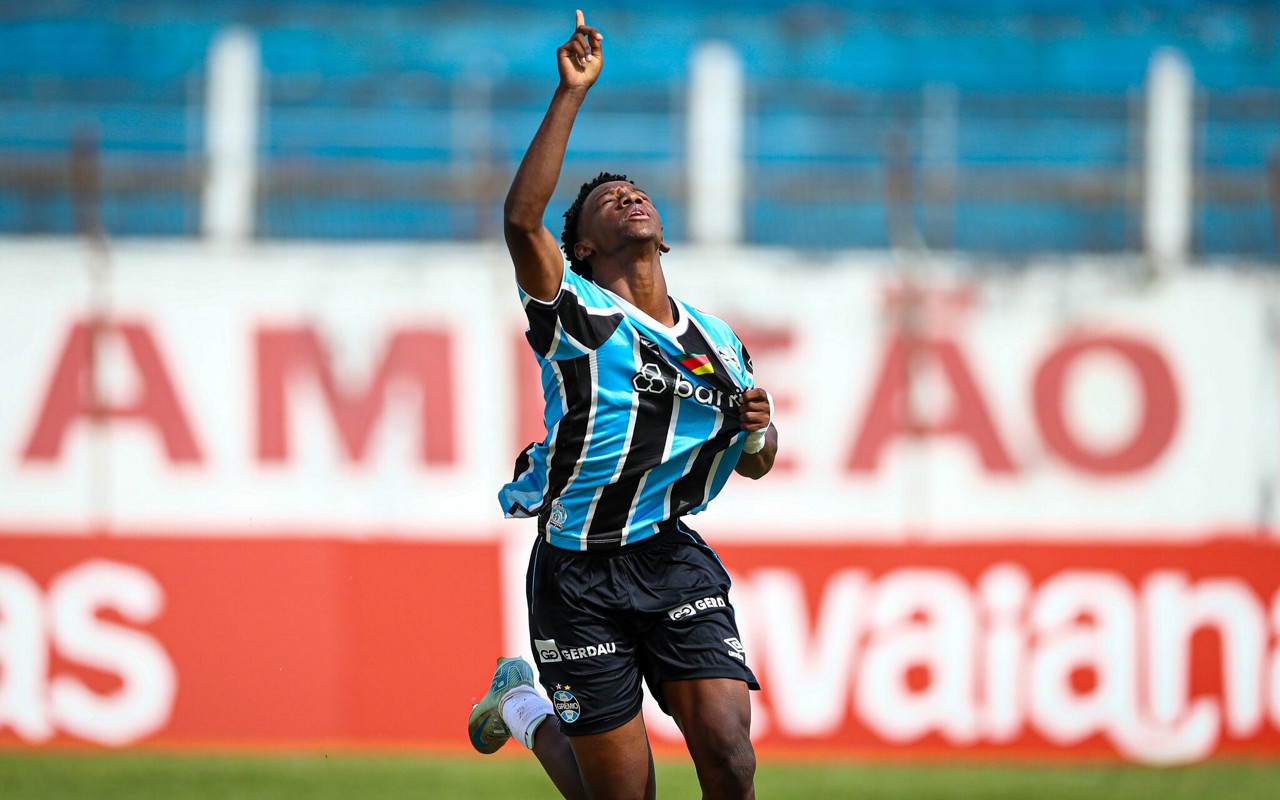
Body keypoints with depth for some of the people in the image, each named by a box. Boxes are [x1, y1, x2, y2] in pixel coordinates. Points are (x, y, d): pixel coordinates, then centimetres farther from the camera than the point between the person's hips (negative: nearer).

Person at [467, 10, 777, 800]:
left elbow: (757, 464, 24)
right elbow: (522, 221, -24)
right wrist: (571, 93, -24)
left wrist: (757, 428, -1)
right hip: (580, 578, -3)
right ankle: (524, 705, 34)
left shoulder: (715, 342, 12)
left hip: (674, 561, 3)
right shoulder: (575, 313, -4)